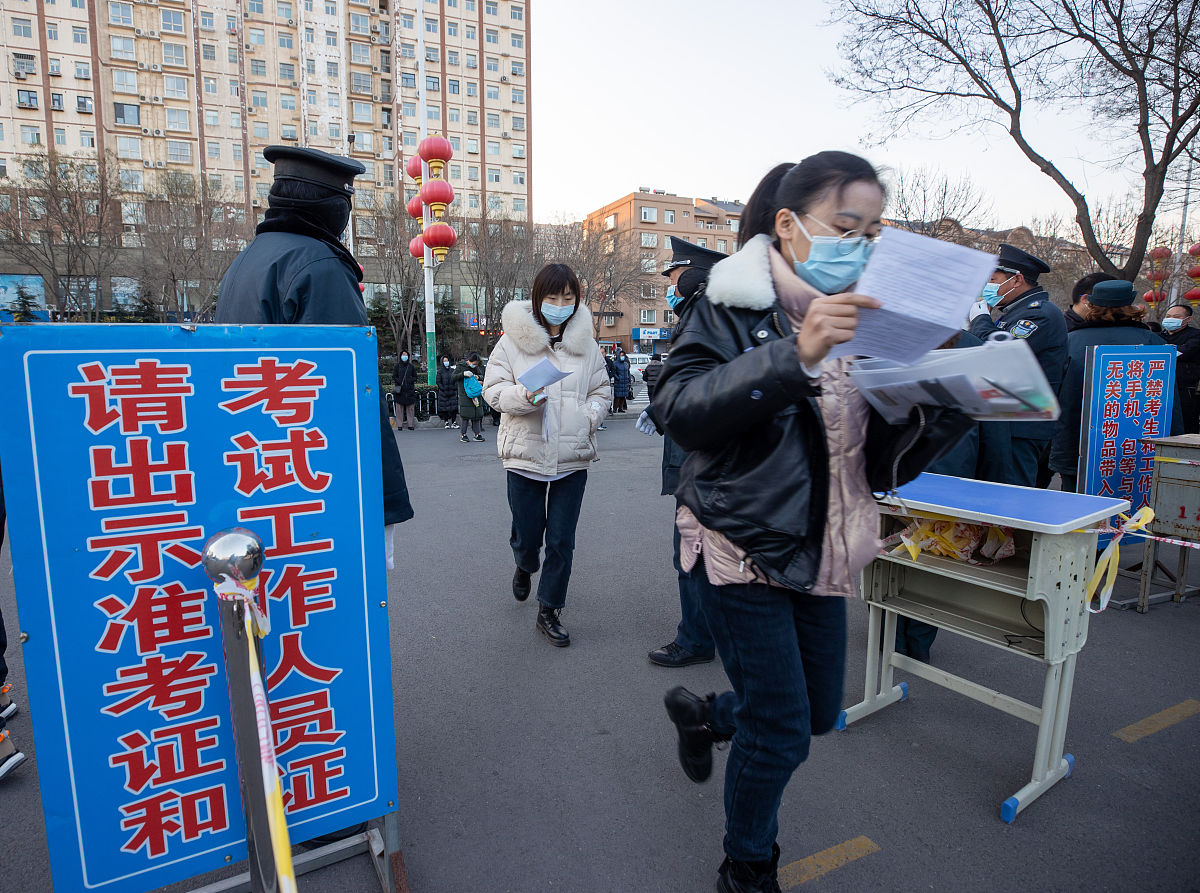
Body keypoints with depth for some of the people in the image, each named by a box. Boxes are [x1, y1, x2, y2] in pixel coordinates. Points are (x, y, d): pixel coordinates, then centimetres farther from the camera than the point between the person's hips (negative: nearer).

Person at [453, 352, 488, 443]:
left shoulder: (476, 368, 11)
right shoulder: (460, 366, -2)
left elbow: (482, 377, 19)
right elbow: (452, 377, -8)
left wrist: (478, 377, -4)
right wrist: (463, 374, -22)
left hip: (476, 395, 5)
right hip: (464, 395, -5)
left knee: (477, 415, 4)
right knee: (465, 415, -5)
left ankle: (477, 434, 9)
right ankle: (463, 435, 3)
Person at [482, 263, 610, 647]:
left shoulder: (586, 343, 6)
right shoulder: (513, 340, -2)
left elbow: (602, 391, 13)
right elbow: (493, 389, -2)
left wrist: (587, 418, -6)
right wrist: (524, 397, -21)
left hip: (573, 457, 2)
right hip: (526, 454, -1)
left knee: (561, 540, 4)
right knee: (527, 535, 10)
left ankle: (549, 612, 21)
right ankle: (525, 567, 47)